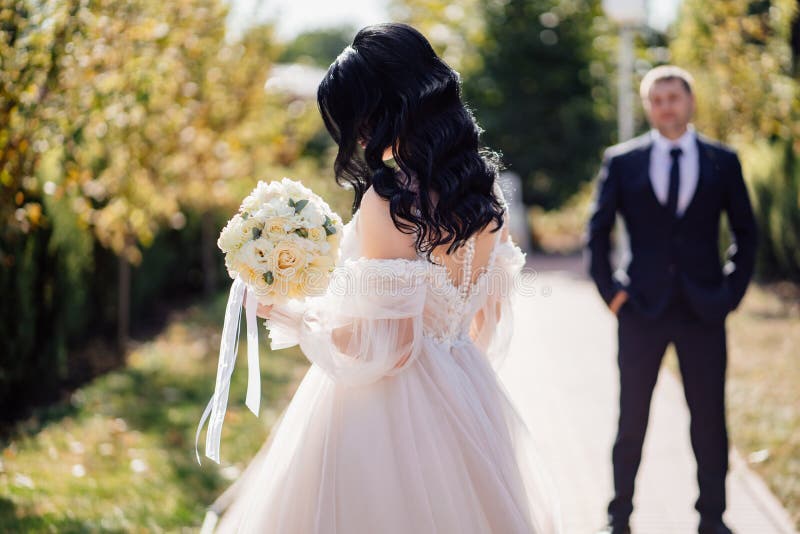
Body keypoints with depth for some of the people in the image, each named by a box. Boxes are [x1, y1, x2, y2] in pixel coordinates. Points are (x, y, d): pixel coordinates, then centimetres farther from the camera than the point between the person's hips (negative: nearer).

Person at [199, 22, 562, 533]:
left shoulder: (388, 200, -21)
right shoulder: (484, 189, 1)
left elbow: (379, 346, -20)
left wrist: (289, 314, -10)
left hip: (387, 409, -7)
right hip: (463, 402, 7)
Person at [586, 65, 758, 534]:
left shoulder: (723, 161, 5)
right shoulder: (622, 161, 3)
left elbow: (746, 233, 10)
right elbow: (598, 232, 7)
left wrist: (732, 290, 2)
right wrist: (610, 289, -2)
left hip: (704, 311, 1)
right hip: (642, 308, 0)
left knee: (710, 417, 5)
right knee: (632, 420, 5)